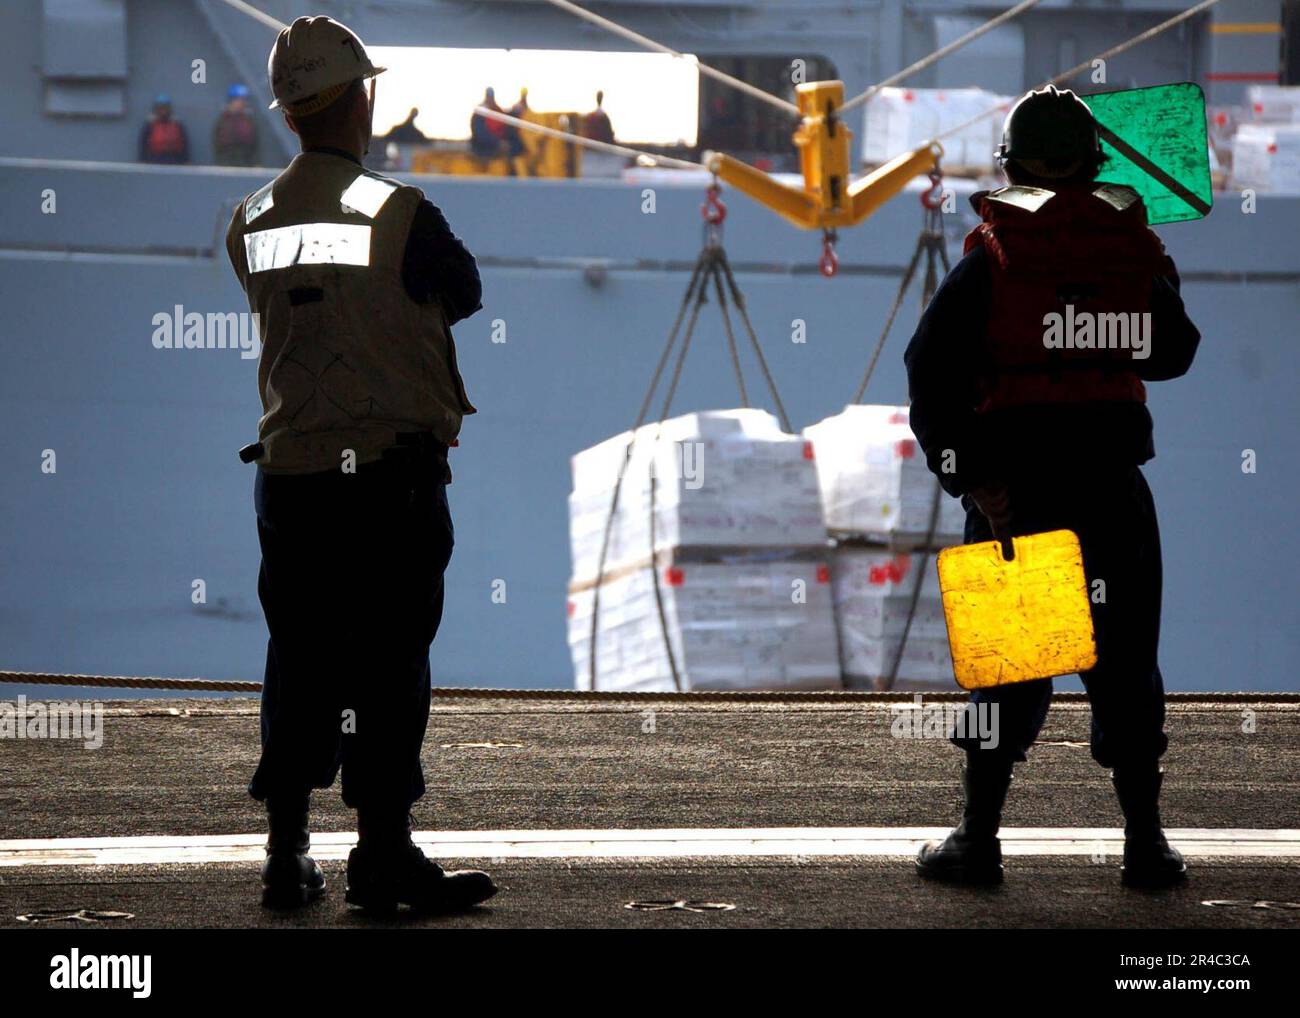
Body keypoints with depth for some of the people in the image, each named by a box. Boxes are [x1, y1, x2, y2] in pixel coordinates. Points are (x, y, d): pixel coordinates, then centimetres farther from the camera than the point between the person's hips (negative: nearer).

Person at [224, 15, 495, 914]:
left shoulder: (252, 225, 6)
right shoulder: (400, 215, -10)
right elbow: (466, 294, 3)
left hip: (288, 465, 6)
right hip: (391, 469, -6)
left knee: (298, 659, 11)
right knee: (390, 661, -2)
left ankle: (288, 856, 12)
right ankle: (384, 858, -1)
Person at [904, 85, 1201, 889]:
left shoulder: (992, 253, -3)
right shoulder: (1137, 250, 3)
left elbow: (931, 363, -12)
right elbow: (1173, 353, 18)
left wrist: (967, 474, -11)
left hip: (1013, 480, -1)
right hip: (1111, 481, 1)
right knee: (1125, 657, 8)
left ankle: (980, 838, 6)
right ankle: (1146, 842, 8)